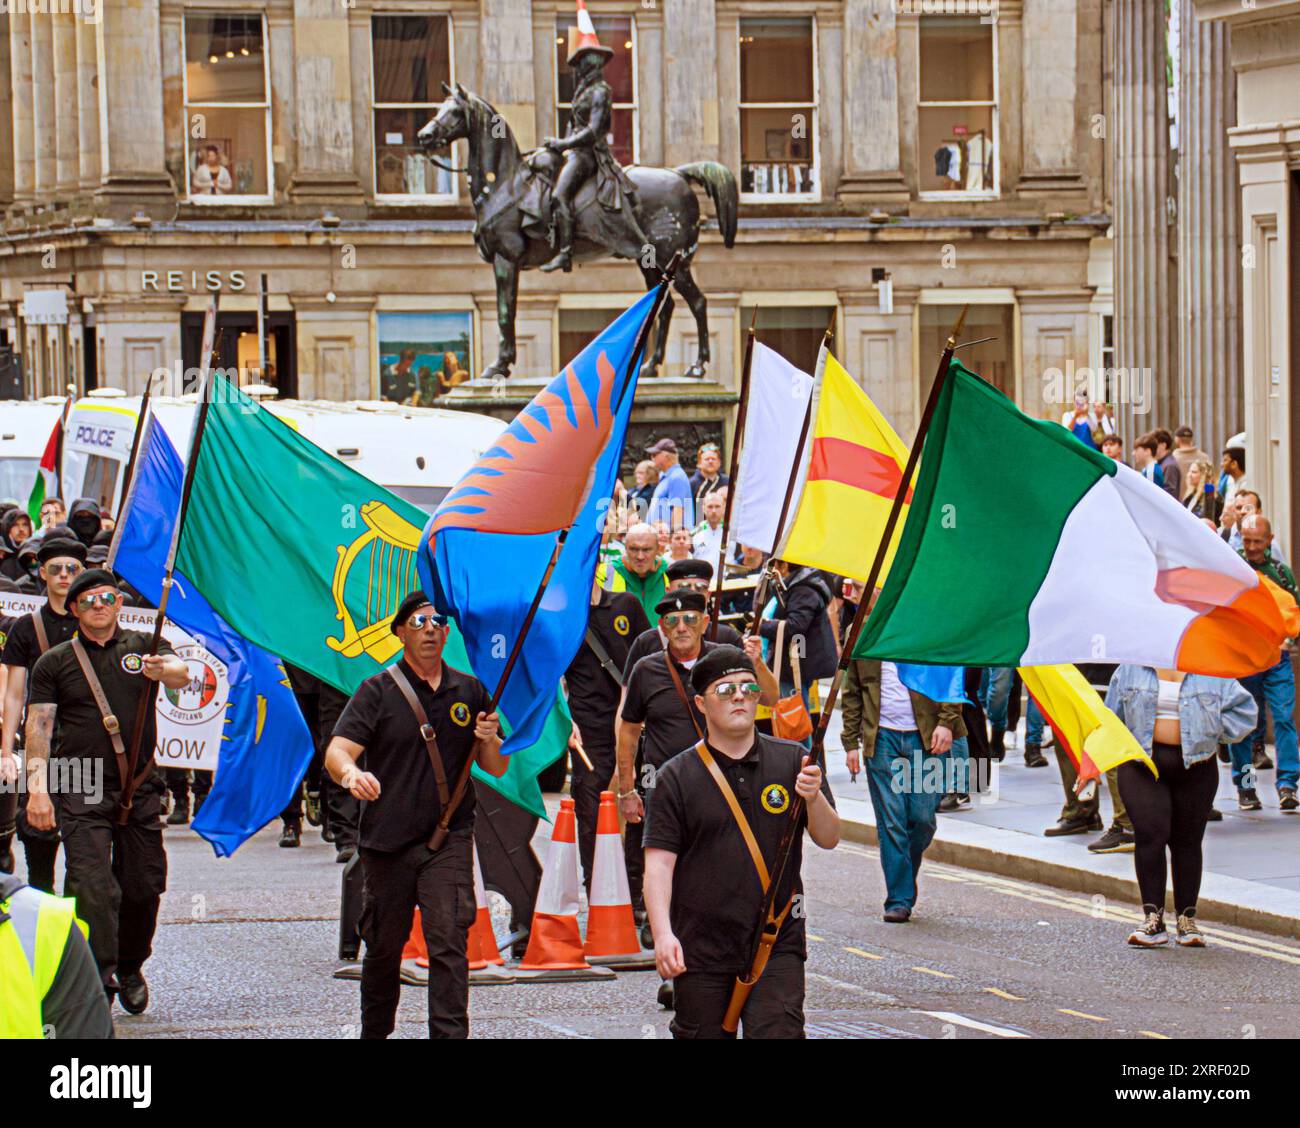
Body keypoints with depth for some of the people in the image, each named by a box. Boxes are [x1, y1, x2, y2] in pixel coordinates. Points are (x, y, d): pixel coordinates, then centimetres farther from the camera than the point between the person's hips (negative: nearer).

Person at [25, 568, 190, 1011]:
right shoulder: (54, 663, 7)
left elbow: (182, 674, -11)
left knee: (143, 886, 6)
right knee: (94, 888, -14)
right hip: (81, 793, -2)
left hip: (140, 790, 2)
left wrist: (162, 671, -36)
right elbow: (39, 727, 2)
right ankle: (100, 981, -17)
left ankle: (130, 969, 28)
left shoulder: (143, 647, 9)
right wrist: (37, 787, -9)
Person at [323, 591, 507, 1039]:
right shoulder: (378, 691, 2)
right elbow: (337, 751, -9)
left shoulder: (469, 691, 11)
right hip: (387, 841, -1)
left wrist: (489, 741, -8)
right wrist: (352, 774, -33)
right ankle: (374, 1032, 28)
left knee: (448, 940, -13)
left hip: (449, 839, 1)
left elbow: (497, 768, 15)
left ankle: (450, 1034, -15)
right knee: (383, 946, 9)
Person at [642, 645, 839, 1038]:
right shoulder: (677, 777, 1)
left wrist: (813, 798, -18)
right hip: (701, 946, 0)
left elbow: (828, 840, 4)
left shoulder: (792, 761, 7)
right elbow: (658, 862, -4)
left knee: (779, 1032, -15)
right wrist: (662, 934, -17)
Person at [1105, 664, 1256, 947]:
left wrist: (1213, 733, 0)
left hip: (1195, 765, 1)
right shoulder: (1130, 669, 7)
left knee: (1187, 841, 4)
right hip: (1142, 763, -1)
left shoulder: (1211, 672, 4)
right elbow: (1111, 716, 15)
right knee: (1150, 834, -15)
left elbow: (1244, 709, 7)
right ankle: (1153, 919, -11)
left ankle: (1187, 920, 14)